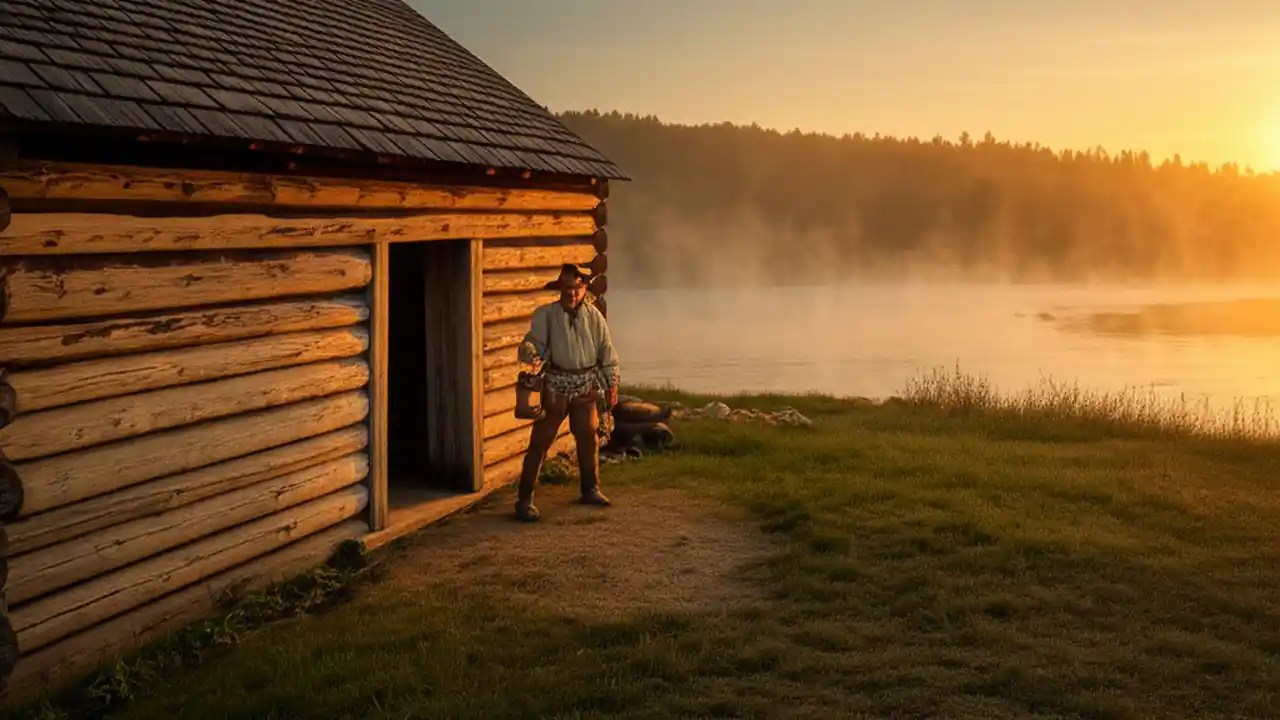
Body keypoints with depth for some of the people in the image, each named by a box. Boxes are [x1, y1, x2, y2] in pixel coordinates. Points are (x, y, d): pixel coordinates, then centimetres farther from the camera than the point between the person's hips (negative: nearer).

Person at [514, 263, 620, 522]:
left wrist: (612, 384, 7)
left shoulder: (594, 315, 3)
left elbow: (607, 351, 7)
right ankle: (525, 498, 0)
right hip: (556, 383, -3)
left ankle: (590, 489, 33)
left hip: (587, 384, 3)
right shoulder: (546, 314, -6)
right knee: (540, 440, -4)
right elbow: (534, 341, -9)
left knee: (588, 437, 15)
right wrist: (531, 354, -33)